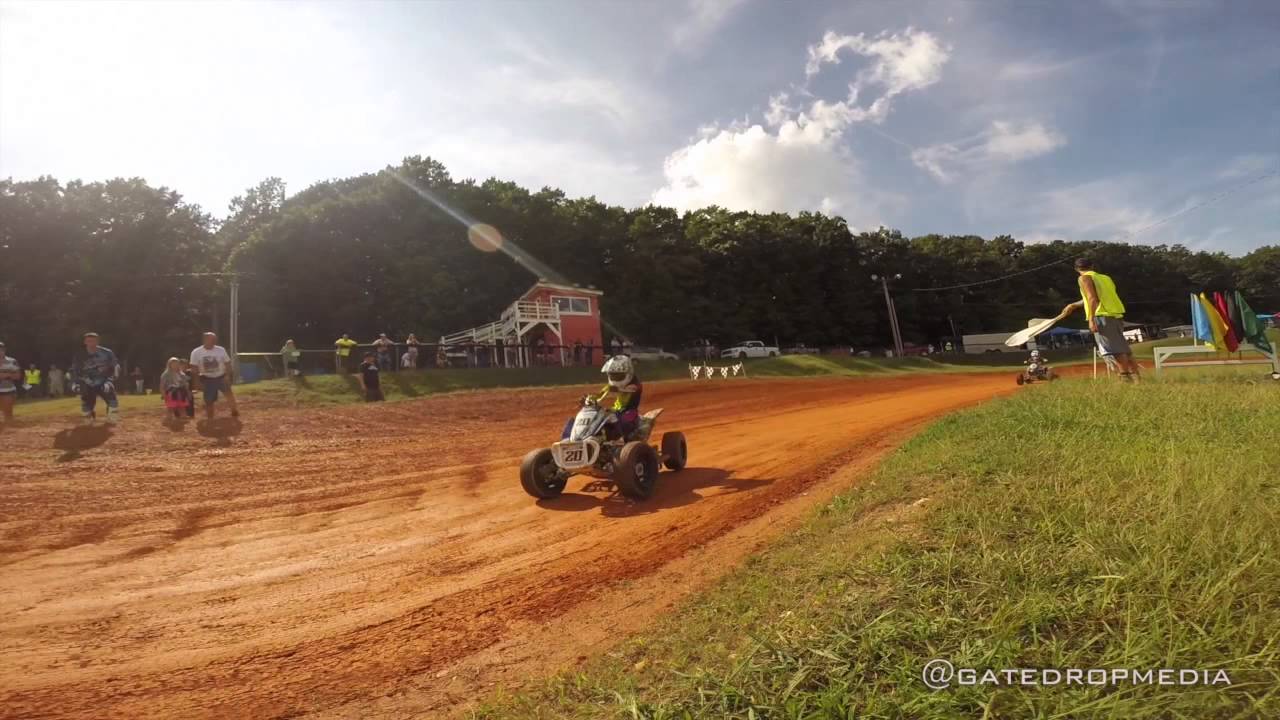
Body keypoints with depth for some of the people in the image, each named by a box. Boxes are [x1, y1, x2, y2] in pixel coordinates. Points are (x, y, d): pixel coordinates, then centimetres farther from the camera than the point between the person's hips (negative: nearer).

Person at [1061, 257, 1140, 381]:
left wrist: (1091, 319, -19)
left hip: (1102, 316, -8)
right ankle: (1135, 375, 9)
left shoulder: (1084, 278, 1)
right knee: (1122, 348, 11)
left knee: (1112, 349, -11)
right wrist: (1073, 306, 47)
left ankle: (1125, 376, -15)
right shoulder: (1106, 278, 25)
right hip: (1116, 316, 8)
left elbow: (1093, 298, -13)